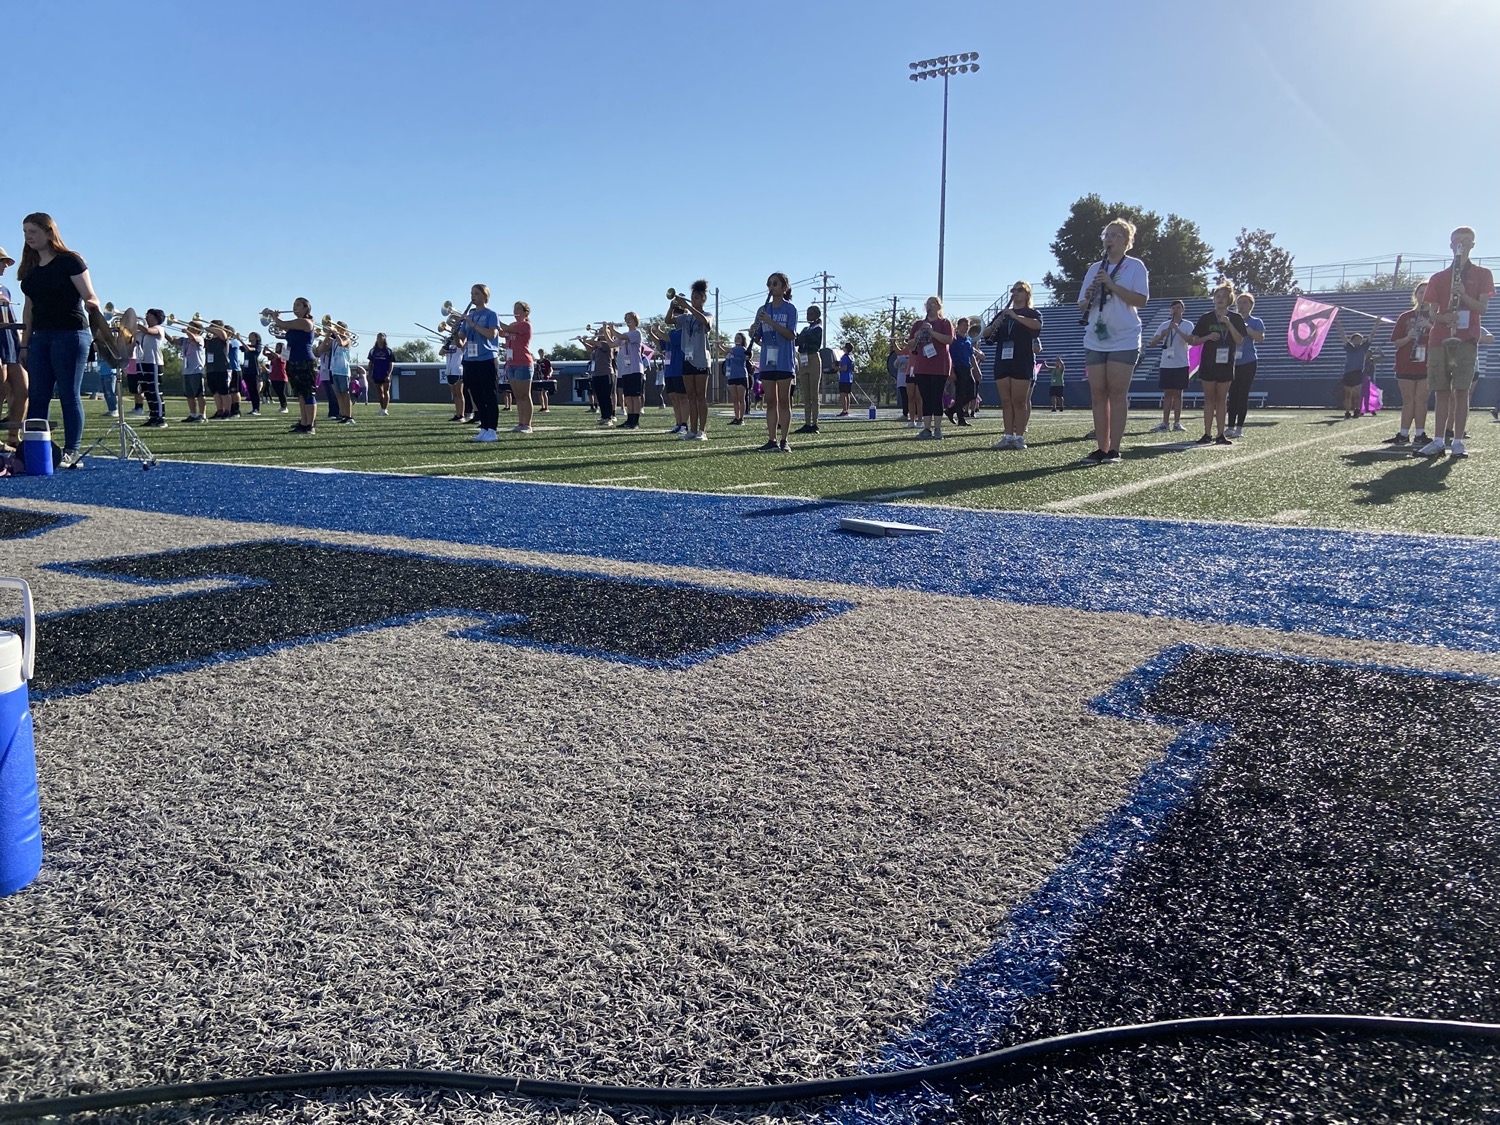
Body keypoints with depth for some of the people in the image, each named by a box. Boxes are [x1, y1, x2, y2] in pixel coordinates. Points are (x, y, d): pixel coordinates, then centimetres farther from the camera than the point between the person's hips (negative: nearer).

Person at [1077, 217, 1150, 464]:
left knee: (1117, 393, -6)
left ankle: (1114, 450, -4)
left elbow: (1141, 300, -12)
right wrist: (1088, 298, -10)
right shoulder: (1095, 268, 14)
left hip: (1124, 340, -5)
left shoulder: (1135, 266, 0)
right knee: (1098, 394, 2)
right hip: (1095, 340, 5)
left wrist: (1112, 285, -19)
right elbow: (1082, 305, 13)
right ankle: (1101, 448, 6)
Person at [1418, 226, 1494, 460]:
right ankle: (1438, 441, 1)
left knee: (1461, 391, -8)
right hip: (1439, 339, 2)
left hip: (1467, 339, -2)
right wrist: (1444, 317, -15)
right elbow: (1432, 313, 8)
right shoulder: (1438, 278, 14)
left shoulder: (1482, 274, 9)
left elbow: (1482, 308, 0)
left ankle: (1458, 441, -7)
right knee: (1441, 392, 1)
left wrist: (1463, 295, -19)